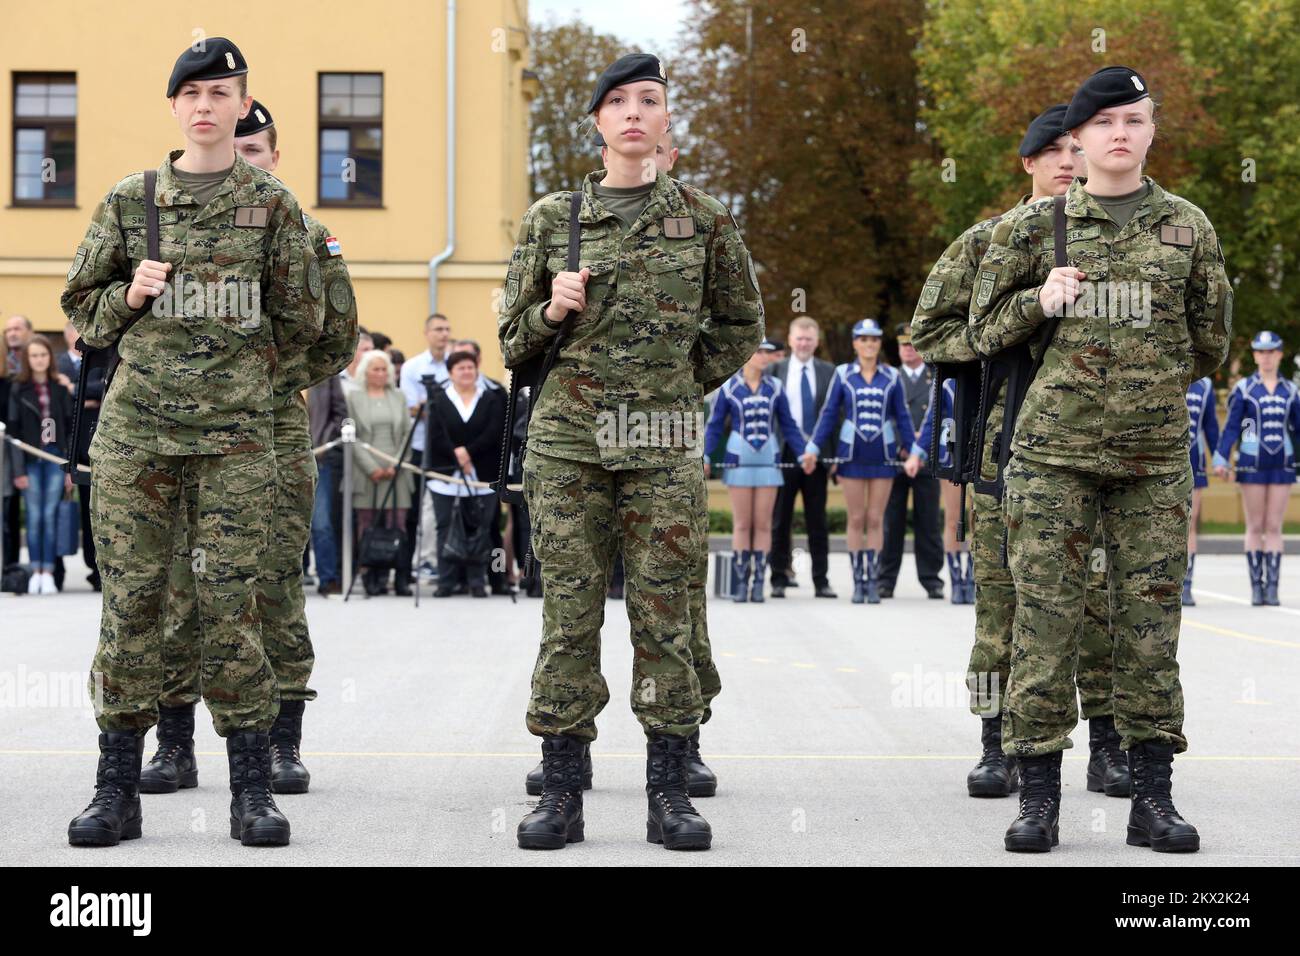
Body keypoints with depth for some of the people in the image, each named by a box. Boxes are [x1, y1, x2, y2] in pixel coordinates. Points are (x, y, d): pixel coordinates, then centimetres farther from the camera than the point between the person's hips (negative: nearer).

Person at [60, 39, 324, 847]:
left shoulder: (273, 205, 5)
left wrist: (232, 368, 12)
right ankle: (118, 788, 6)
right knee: (131, 597, 1)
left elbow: (300, 318, 10)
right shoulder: (130, 200, 9)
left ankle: (253, 789, 4)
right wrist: (129, 297, -4)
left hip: (235, 431, -2)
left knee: (232, 599, -2)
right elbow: (84, 304, 15)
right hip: (136, 425, 2)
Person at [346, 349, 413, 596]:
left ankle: (401, 579, -3)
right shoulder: (353, 397, 6)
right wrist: (371, 468, -8)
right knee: (367, 526, -3)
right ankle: (372, 579, 0)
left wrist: (396, 465, -3)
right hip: (366, 472, -2)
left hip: (395, 472, 2)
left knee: (398, 525, -4)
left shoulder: (398, 397, 16)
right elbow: (352, 437, 0)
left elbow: (407, 434, 11)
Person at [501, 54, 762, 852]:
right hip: (568, 437, 0)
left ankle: (670, 794, 6)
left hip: (665, 444, 0)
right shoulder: (552, 218, 7)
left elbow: (740, 325, 17)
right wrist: (553, 310, -8)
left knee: (666, 616, 0)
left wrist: (687, 384, 8)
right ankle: (562, 793, 5)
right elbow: (515, 338, 12)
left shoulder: (703, 218, 6)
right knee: (569, 614, 0)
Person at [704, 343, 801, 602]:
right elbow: (715, 426, 2)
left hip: (768, 461, 1)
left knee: (763, 524, 2)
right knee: (742, 524, 1)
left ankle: (759, 583, 5)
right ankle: (740, 583, 5)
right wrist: (705, 457, -9)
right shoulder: (729, 387, -1)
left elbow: (788, 424, 8)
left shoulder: (775, 387, 4)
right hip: (739, 461, -1)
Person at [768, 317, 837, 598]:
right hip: (784, 453, -1)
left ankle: (821, 580, 8)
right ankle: (779, 578, 9)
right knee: (780, 520, 3)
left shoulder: (829, 372, 5)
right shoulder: (775, 370, 4)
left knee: (817, 520, 4)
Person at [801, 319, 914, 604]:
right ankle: (858, 581, 7)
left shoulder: (891, 376, 3)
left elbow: (902, 417, 6)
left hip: (883, 455, 0)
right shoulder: (843, 374, 1)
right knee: (856, 520, 2)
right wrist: (813, 449, -4)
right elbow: (829, 415, 2)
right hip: (852, 454, 0)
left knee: (875, 520, 1)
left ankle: (873, 582, 4)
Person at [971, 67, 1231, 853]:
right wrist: (1039, 301, -7)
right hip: (1053, 452, -1)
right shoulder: (1037, 226, 5)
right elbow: (988, 327, 9)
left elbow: (1210, 342, 17)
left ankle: (1153, 797, 8)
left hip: (1155, 456, 1)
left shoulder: (1187, 227, 8)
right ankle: (1039, 798, 2)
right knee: (1046, 618, -4)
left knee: (1151, 620, 1)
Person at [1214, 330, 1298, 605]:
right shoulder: (1244, 388, 0)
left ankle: (1272, 588, 1)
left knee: (1274, 528, 1)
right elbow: (1231, 428, -3)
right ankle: (1256, 586, 5)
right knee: (1255, 527, 1)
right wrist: (1221, 459, -14)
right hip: (1252, 464, -2)